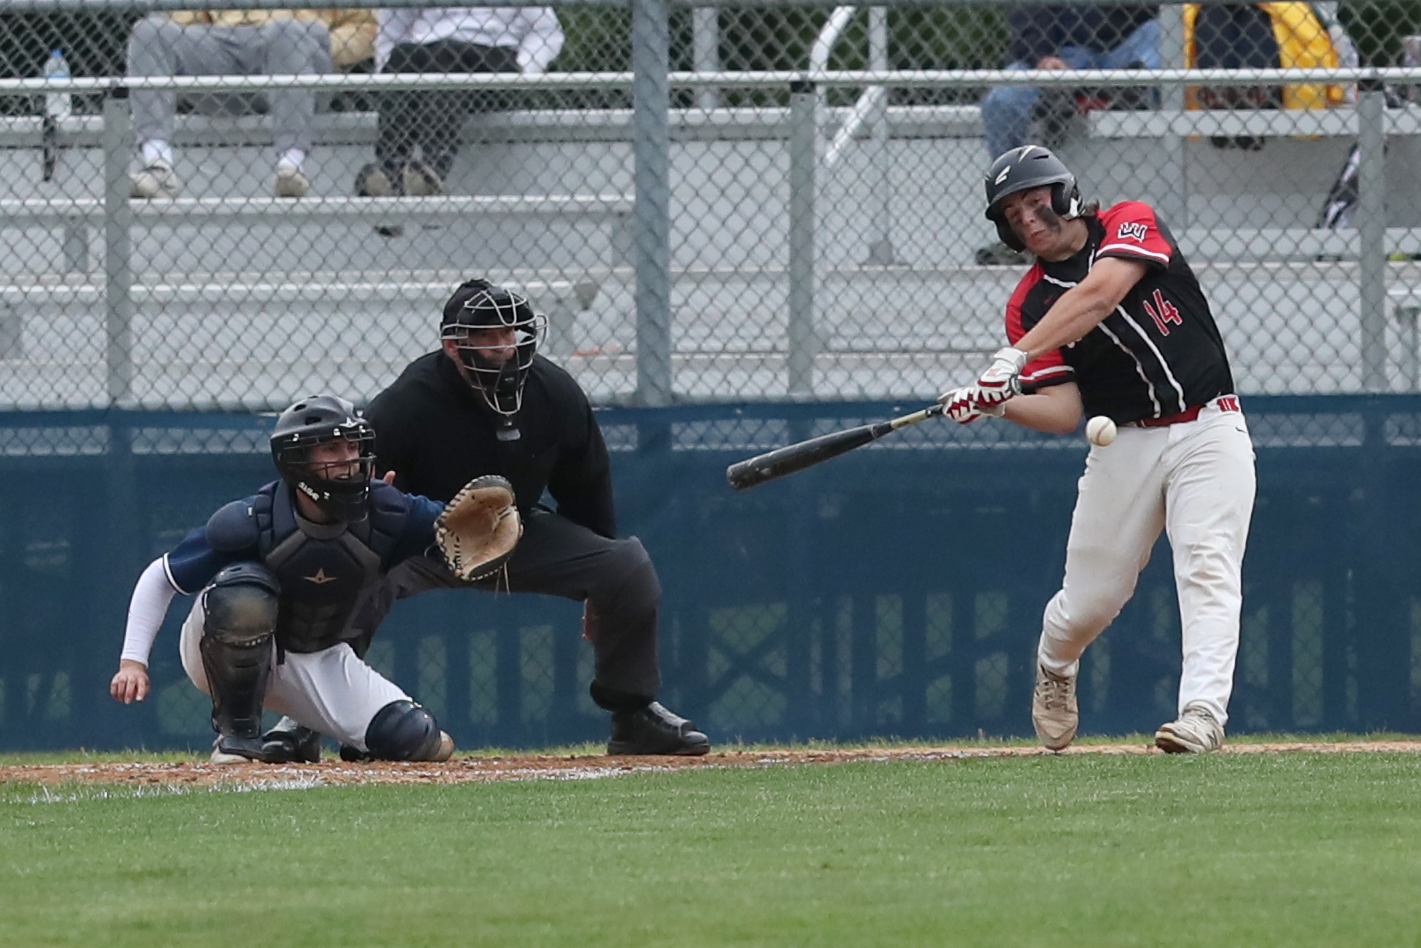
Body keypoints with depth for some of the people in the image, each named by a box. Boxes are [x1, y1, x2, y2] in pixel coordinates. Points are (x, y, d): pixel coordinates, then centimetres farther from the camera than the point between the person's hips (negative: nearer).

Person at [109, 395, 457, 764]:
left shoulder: (382, 515, -17)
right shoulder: (249, 523, -27)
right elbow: (159, 577, -18)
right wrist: (133, 661, -25)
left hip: (318, 664, 4)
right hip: (228, 653, -4)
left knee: (414, 740, -15)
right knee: (244, 591, -39)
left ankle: (301, 736, 16)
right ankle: (237, 732, -19)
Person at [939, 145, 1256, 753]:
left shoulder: (1130, 224, -2)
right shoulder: (1029, 304, 4)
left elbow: (1100, 294, -23)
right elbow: (1065, 412, -4)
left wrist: (1013, 360, -31)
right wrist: (997, 403, -24)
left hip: (1207, 430, -3)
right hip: (1122, 445, 3)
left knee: (1207, 569, -19)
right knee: (1090, 598, 5)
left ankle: (1203, 713, -28)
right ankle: (1054, 669, 37)